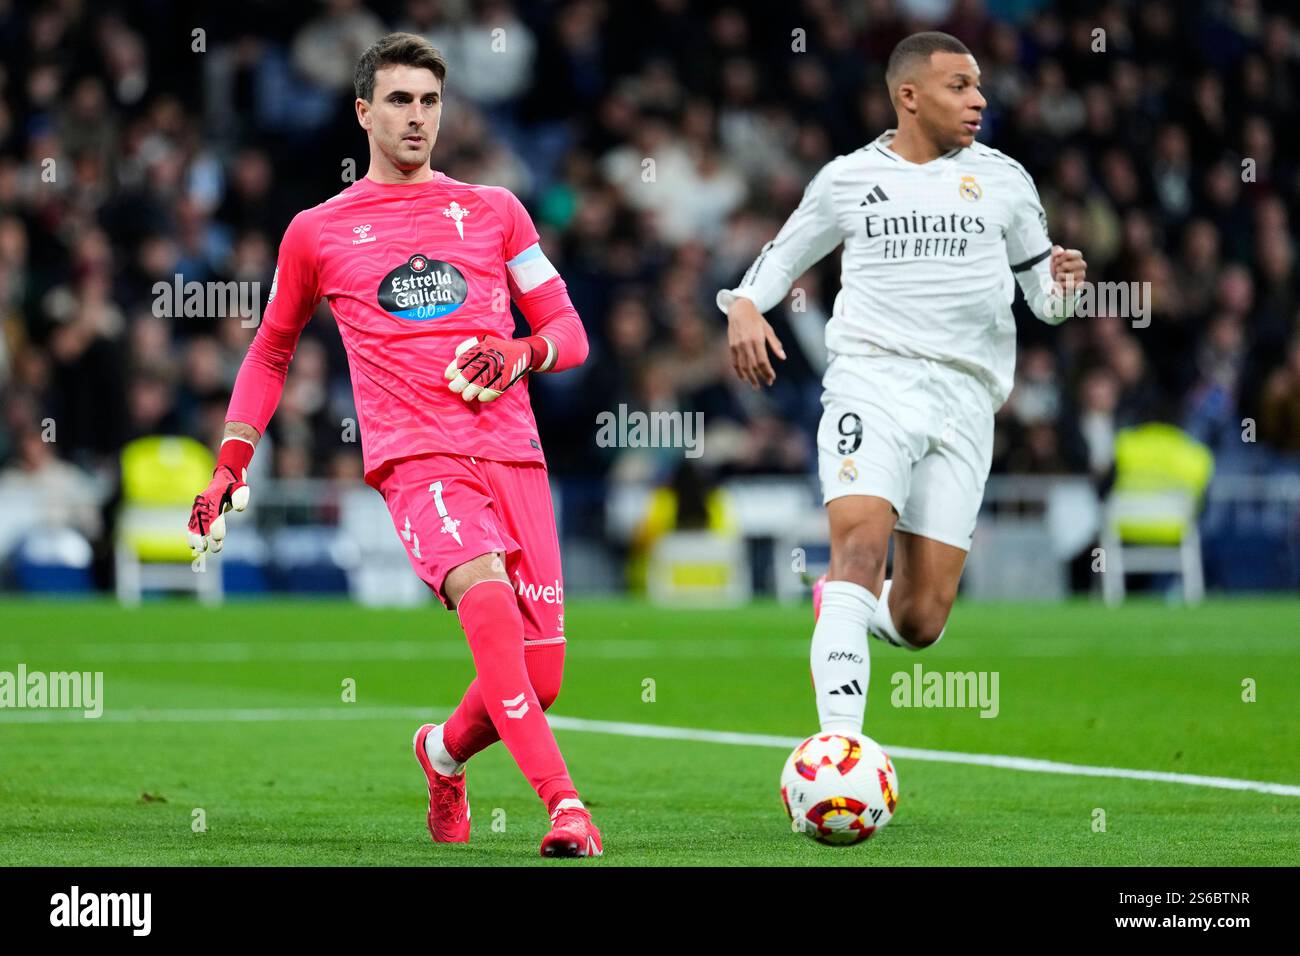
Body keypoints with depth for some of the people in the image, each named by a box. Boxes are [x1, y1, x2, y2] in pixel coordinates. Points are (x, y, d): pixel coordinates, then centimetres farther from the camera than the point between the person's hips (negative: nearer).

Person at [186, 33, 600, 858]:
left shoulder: (494, 211, 16)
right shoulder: (316, 233, 12)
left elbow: (569, 332, 17)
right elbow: (270, 354, 24)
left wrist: (521, 356, -6)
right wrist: (231, 467, 17)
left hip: (513, 453, 3)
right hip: (413, 458, -3)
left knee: (540, 679, 0)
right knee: (487, 597, -32)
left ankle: (443, 753, 34)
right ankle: (564, 806, -39)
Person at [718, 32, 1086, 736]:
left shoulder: (1003, 180, 13)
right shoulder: (846, 179, 10)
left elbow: (1043, 296, 18)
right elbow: (784, 254, 24)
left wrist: (1062, 282, -6)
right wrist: (745, 306, 3)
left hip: (963, 399, 2)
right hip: (871, 379, -2)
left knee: (920, 622, -2)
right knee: (860, 546, -26)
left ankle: (838, 612, 34)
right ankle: (840, 740, -29)